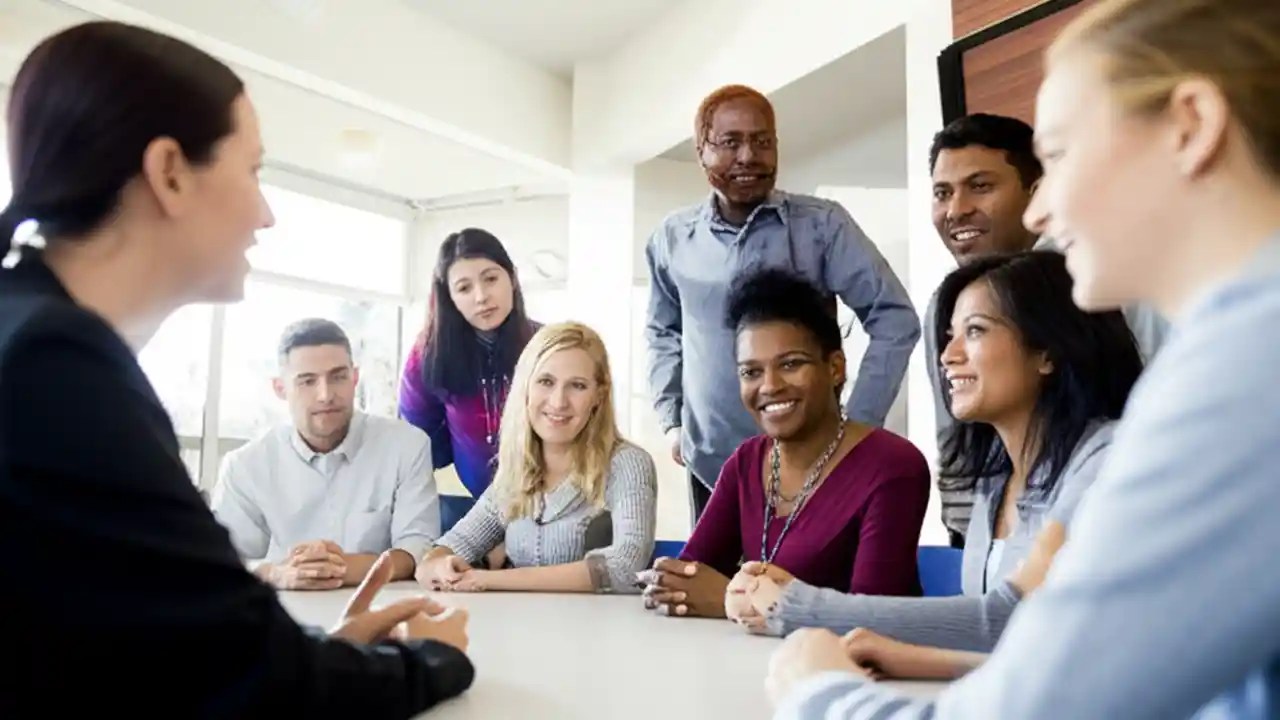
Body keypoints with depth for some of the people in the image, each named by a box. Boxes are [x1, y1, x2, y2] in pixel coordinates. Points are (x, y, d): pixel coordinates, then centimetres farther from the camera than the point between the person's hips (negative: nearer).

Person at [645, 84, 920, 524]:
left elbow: (895, 319, -5)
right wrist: (671, 419, 8)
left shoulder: (822, 225, -7)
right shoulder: (672, 239, 2)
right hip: (710, 466, 3)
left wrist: (857, 428, -11)